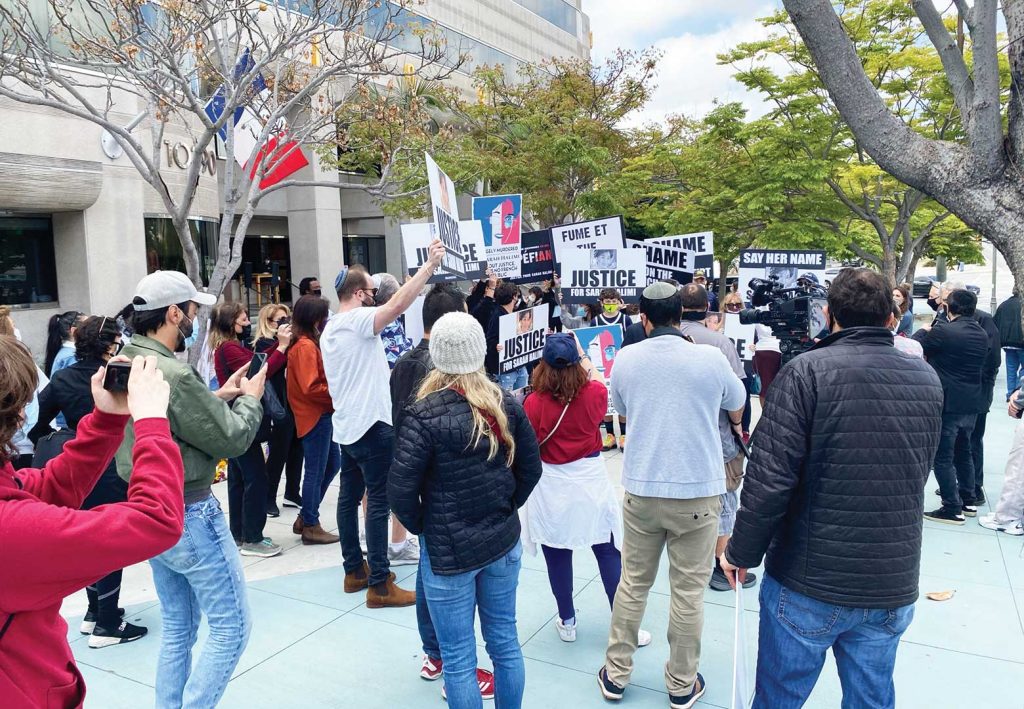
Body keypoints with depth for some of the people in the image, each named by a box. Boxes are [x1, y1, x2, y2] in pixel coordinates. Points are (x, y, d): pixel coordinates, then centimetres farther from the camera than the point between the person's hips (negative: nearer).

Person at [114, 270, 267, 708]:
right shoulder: (174, 374, -25)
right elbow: (231, 439, -18)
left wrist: (218, 396, 7)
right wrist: (250, 398, -2)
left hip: (150, 512, 9)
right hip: (189, 516, -9)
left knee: (177, 628, 21)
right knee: (231, 626, 5)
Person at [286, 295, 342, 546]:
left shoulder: (309, 343, 12)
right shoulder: (305, 347, -17)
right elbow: (310, 388, -22)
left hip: (322, 415, 10)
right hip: (315, 416, -10)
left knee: (332, 464, 18)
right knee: (316, 472, 1)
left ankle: (305, 517, 27)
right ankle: (310, 526, 14)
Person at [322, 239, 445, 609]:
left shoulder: (330, 329, 13)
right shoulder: (358, 320, -16)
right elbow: (399, 304, -31)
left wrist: (384, 372, 26)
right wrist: (430, 264, -28)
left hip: (345, 425, 10)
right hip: (372, 424, -10)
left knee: (350, 497, 14)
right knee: (379, 502, -5)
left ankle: (354, 570, 25)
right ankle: (380, 585, 0)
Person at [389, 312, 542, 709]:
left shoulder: (424, 414, -18)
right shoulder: (505, 404, -3)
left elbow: (400, 490, -17)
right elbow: (531, 468, 6)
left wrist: (419, 526, 0)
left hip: (448, 549, -5)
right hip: (503, 541, 5)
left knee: (459, 660, 9)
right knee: (505, 642, 20)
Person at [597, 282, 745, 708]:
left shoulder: (625, 359, -4)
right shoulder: (711, 358, -8)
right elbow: (737, 407, 12)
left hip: (641, 489, 2)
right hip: (698, 491, -2)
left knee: (633, 583, 15)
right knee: (688, 591, 10)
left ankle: (616, 674, 28)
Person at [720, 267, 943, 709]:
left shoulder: (807, 372, -16)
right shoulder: (927, 381, 1)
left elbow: (769, 478, -19)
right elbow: (918, 475, 13)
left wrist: (741, 553, -8)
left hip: (808, 583, -4)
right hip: (893, 589, 5)